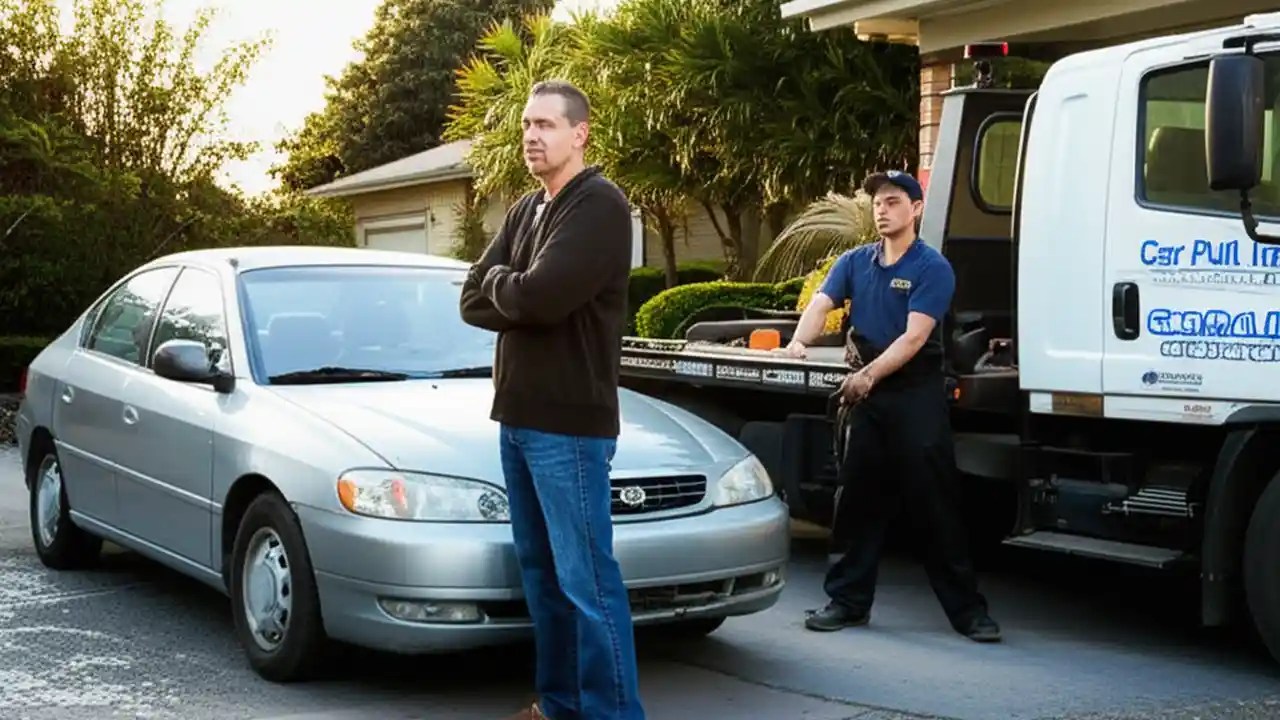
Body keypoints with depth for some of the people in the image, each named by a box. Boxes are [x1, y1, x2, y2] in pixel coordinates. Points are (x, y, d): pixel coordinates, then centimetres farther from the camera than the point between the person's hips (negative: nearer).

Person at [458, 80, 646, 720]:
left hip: (569, 422, -9)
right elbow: (473, 300, 8)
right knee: (540, 571, 15)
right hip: (517, 416, 9)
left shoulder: (599, 206, -11)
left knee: (586, 579, -6)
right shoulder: (524, 211, 16)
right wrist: (517, 292, -10)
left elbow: (541, 297, -22)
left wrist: (500, 282, -2)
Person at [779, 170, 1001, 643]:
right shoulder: (854, 262, 11)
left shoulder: (932, 268, -5)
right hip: (862, 394, 5)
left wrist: (870, 374, -28)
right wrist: (799, 342, -24)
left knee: (933, 503, -3)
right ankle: (849, 600, 19)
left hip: (916, 395, -5)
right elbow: (820, 305, -3)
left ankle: (966, 608, 4)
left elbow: (914, 337, -15)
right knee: (858, 498, 10)